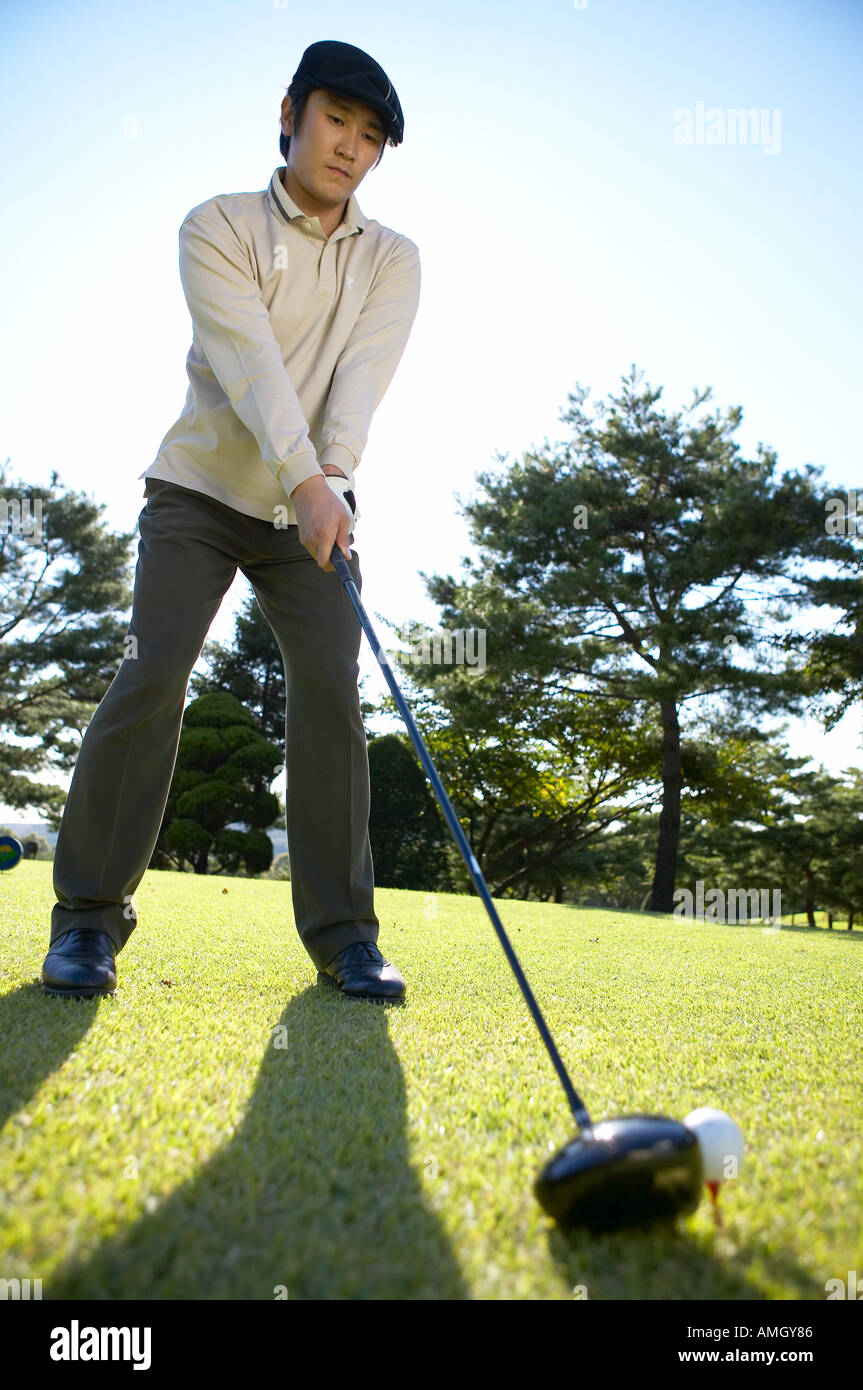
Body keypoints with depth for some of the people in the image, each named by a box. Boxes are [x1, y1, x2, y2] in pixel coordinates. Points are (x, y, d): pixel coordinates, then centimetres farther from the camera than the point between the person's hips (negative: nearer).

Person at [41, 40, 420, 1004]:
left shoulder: (391, 259, 6)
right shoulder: (218, 227, -3)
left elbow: (362, 373, -13)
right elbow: (250, 360, -21)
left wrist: (334, 474, -31)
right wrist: (305, 480, -35)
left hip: (317, 505, 2)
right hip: (202, 490, -2)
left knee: (330, 689, -13)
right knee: (152, 677, -16)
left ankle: (341, 931, -5)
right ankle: (88, 916, -2)